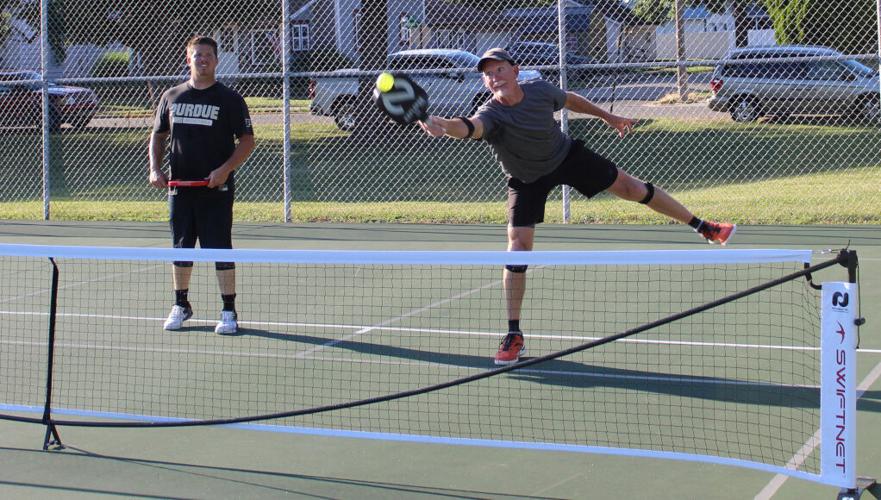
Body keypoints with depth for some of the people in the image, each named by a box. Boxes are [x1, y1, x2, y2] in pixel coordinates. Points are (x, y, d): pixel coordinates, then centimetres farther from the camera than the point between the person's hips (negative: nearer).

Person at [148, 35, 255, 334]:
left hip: (216, 188, -4)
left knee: (220, 248, -5)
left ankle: (229, 312, 2)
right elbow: (158, 136, 19)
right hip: (180, 185, 4)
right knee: (181, 247, 11)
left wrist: (225, 169, -16)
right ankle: (181, 306, 25)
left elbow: (247, 141, -2)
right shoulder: (172, 97, 11)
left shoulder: (229, 99, 0)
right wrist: (155, 169, 3)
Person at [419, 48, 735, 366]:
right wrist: (443, 126, -83)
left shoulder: (540, 90, -23)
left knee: (632, 188, 9)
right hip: (527, 181, -3)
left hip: (568, 157, 3)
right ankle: (514, 336, -4)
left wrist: (607, 116, 15)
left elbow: (570, 100, 2)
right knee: (518, 248, -15)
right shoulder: (491, 114, -35)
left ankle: (704, 228, 32)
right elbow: (469, 127, -61)